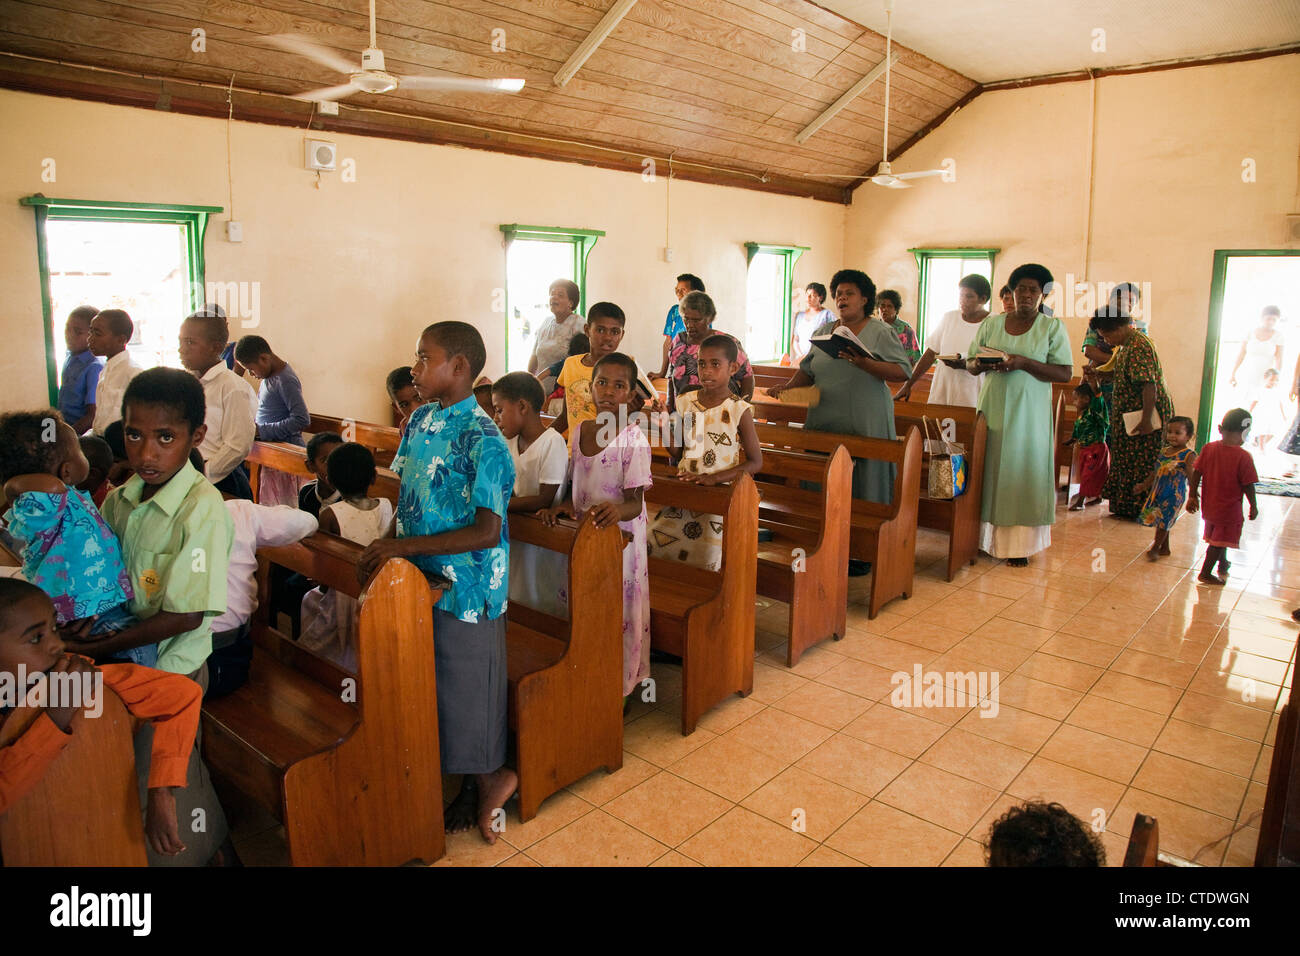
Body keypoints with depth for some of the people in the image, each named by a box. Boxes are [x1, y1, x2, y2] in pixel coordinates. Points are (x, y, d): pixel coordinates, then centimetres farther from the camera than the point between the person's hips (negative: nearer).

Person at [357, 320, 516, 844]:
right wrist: (386, 548, 0)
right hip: (420, 580, 8)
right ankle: (476, 784, 36)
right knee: (436, 689, 17)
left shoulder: (481, 439, -19)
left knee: (466, 695, 6)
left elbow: (486, 532, -23)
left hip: (466, 588, -8)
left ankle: (489, 779, 32)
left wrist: (403, 546, -22)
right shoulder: (420, 420, 5)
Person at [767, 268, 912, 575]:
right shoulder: (824, 330, 13)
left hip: (864, 425, -5)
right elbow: (807, 370, 20)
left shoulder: (880, 333, -2)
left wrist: (863, 362, -21)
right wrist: (787, 386, 2)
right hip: (824, 423, 5)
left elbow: (903, 372, -10)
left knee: (861, 487, 0)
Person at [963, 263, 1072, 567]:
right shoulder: (992, 323, 10)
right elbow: (970, 365, 11)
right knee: (989, 470, 1)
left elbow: (1064, 374, -5)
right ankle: (985, 537, 10)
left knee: (1023, 471, -2)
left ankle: (1019, 544, 6)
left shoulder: (1053, 327, 2)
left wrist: (1024, 362, -18)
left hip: (1028, 413, -2)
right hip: (992, 408, 2)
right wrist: (980, 364, -13)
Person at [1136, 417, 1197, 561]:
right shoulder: (1164, 451, 9)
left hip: (1174, 495, -7)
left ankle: (1155, 548, 10)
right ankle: (1164, 548, 27)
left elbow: (1191, 477, -15)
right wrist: (1144, 485, 24)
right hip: (1158, 492, 7)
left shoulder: (1188, 455, -10)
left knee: (1163, 521, -2)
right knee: (1161, 521, 14)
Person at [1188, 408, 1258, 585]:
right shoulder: (1243, 456, -19)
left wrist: (1192, 496, 8)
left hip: (1209, 505, 6)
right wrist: (1253, 506, 0)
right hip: (1230, 509, -6)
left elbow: (1196, 474, -2)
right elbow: (1248, 485, -14)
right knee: (1220, 541, 6)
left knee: (1219, 538, 25)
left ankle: (1223, 564, 45)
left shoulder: (1208, 448, -6)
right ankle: (1205, 573, 9)